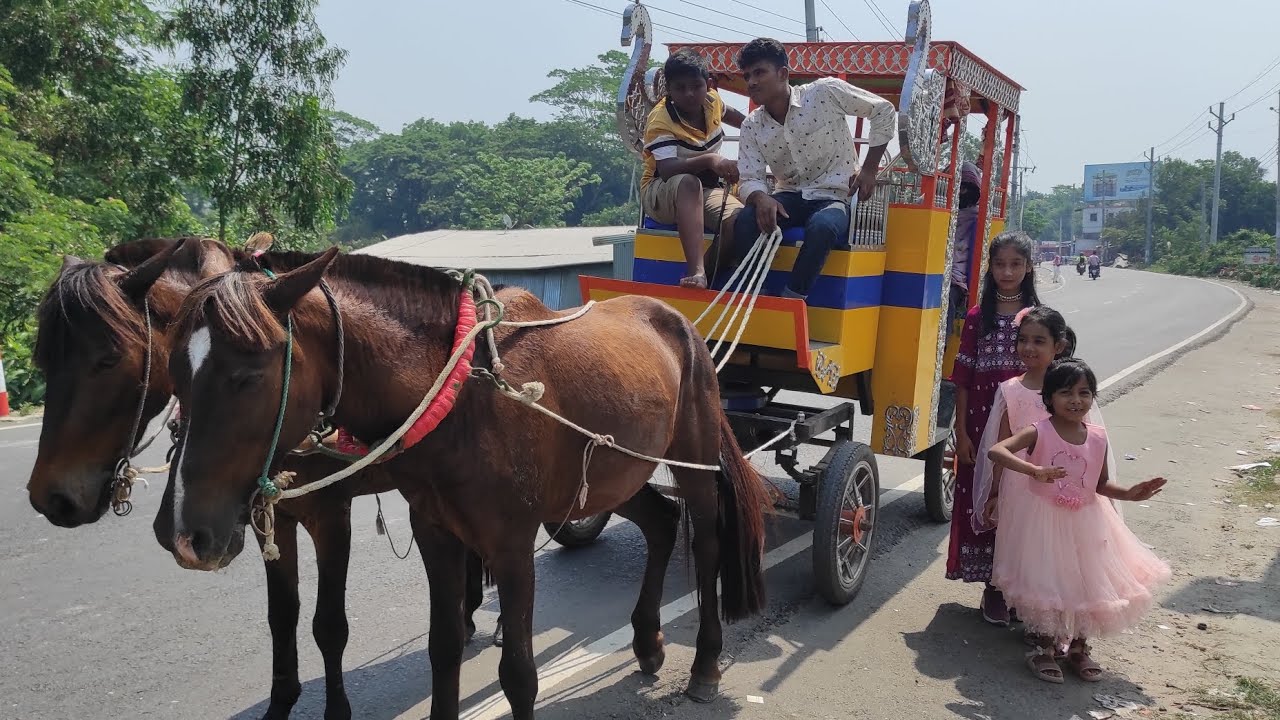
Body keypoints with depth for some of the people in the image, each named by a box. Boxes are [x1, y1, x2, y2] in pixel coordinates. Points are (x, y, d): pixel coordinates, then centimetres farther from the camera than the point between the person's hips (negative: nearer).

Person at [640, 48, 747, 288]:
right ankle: (695, 271, -53)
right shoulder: (660, 120, -20)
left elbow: (729, 114, 26)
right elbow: (667, 169, -37)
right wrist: (710, 160, -49)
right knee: (688, 182, -42)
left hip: (706, 191, 5)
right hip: (662, 191, -5)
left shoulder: (711, 100, -1)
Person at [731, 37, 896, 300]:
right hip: (789, 197, 3)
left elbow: (884, 111, 0)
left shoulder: (825, 92, -9)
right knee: (746, 221, -29)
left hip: (834, 197, -3)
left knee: (821, 227, -39)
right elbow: (749, 179, -2)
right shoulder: (751, 127, 1)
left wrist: (869, 169, -1)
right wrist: (760, 198, -28)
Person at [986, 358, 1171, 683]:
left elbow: (1101, 485, 11)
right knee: (1046, 585, 0)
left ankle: (1079, 649, 33)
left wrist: (1130, 493, -6)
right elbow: (996, 450, -31)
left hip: (1084, 524, 5)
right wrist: (1034, 470, -44)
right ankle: (1043, 650, 22)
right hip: (1044, 522, -5)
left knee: (1089, 583, 11)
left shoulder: (1098, 438, -2)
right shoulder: (1039, 433, -16)